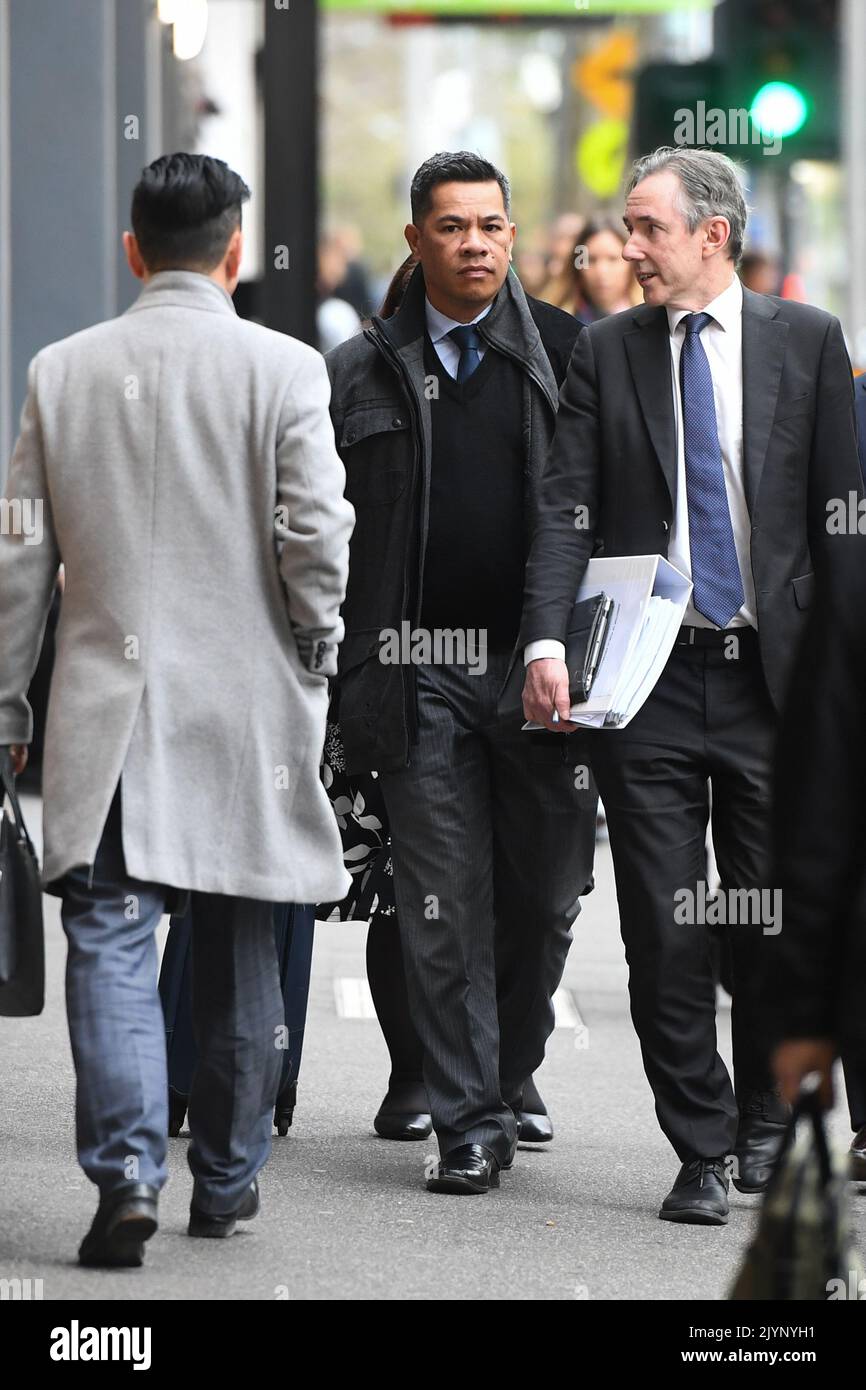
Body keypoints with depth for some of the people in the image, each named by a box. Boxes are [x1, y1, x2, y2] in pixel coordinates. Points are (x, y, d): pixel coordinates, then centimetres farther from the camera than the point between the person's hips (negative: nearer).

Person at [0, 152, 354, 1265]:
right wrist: (315, 661, 6)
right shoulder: (283, 369, -5)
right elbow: (317, 538, -12)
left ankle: (126, 1166, -20)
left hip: (107, 714, 1)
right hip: (247, 712, -1)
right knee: (237, 956, 12)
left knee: (110, 944, -2)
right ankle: (226, 1181, 22)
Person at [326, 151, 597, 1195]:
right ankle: (469, 1124, 4)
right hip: (419, 668, 0)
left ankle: (506, 1075, 28)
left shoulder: (568, 353, 5)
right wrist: (331, 678, 1)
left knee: (547, 891, 5)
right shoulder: (361, 372, 7)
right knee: (445, 905, 0)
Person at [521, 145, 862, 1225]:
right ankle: (702, 1149, 9)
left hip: (775, 676, 0)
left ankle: (766, 1118, 28)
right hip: (648, 679, 0)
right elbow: (567, 511, -2)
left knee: (776, 924, 5)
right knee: (664, 931, -1)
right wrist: (547, 641, -16)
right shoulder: (605, 353, 6)